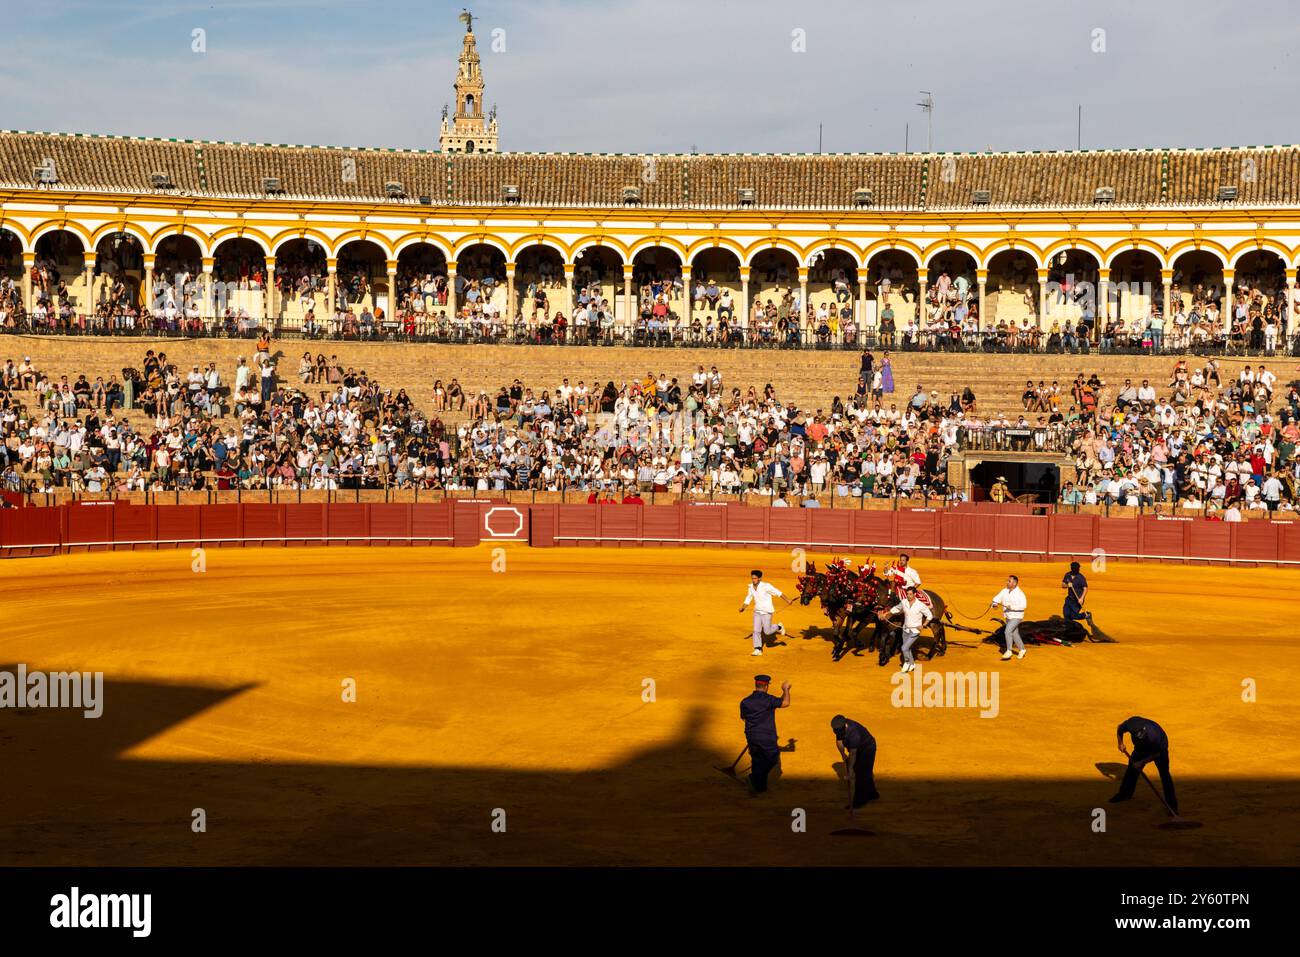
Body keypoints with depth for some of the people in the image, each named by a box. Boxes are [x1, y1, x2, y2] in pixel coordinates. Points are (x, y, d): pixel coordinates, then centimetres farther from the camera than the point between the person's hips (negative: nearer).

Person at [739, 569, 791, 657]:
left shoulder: (765, 586, -18)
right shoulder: (751, 587, 0)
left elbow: (778, 592, -11)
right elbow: (748, 598, 13)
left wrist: (787, 600, -11)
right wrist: (743, 606, 0)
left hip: (767, 612, -5)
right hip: (757, 612, 5)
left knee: (767, 631, -6)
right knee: (756, 630, -3)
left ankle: (779, 627, 23)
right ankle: (758, 649, 0)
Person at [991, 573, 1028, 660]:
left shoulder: (1020, 594, -19)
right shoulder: (1004, 591, 1)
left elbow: (1024, 605, -28)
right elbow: (996, 598, -1)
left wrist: (1012, 607, -34)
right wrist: (995, 604, -22)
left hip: (1016, 616, -7)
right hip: (1008, 616, 7)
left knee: (1008, 631, -20)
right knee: (1014, 634, 16)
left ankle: (1009, 651, -11)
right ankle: (1022, 650, 34)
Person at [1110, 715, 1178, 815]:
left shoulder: (1154, 738, -44)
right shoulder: (1132, 724, -36)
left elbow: (1157, 754, -23)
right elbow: (1120, 729, -11)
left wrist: (1142, 762, -23)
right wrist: (1120, 744, -13)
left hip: (1159, 748, -5)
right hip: (1142, 747, 5)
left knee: (1164, 774, -13)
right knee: (1132, 767, 10)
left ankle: (1172, 805, -8)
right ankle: (1125, 794, 29)